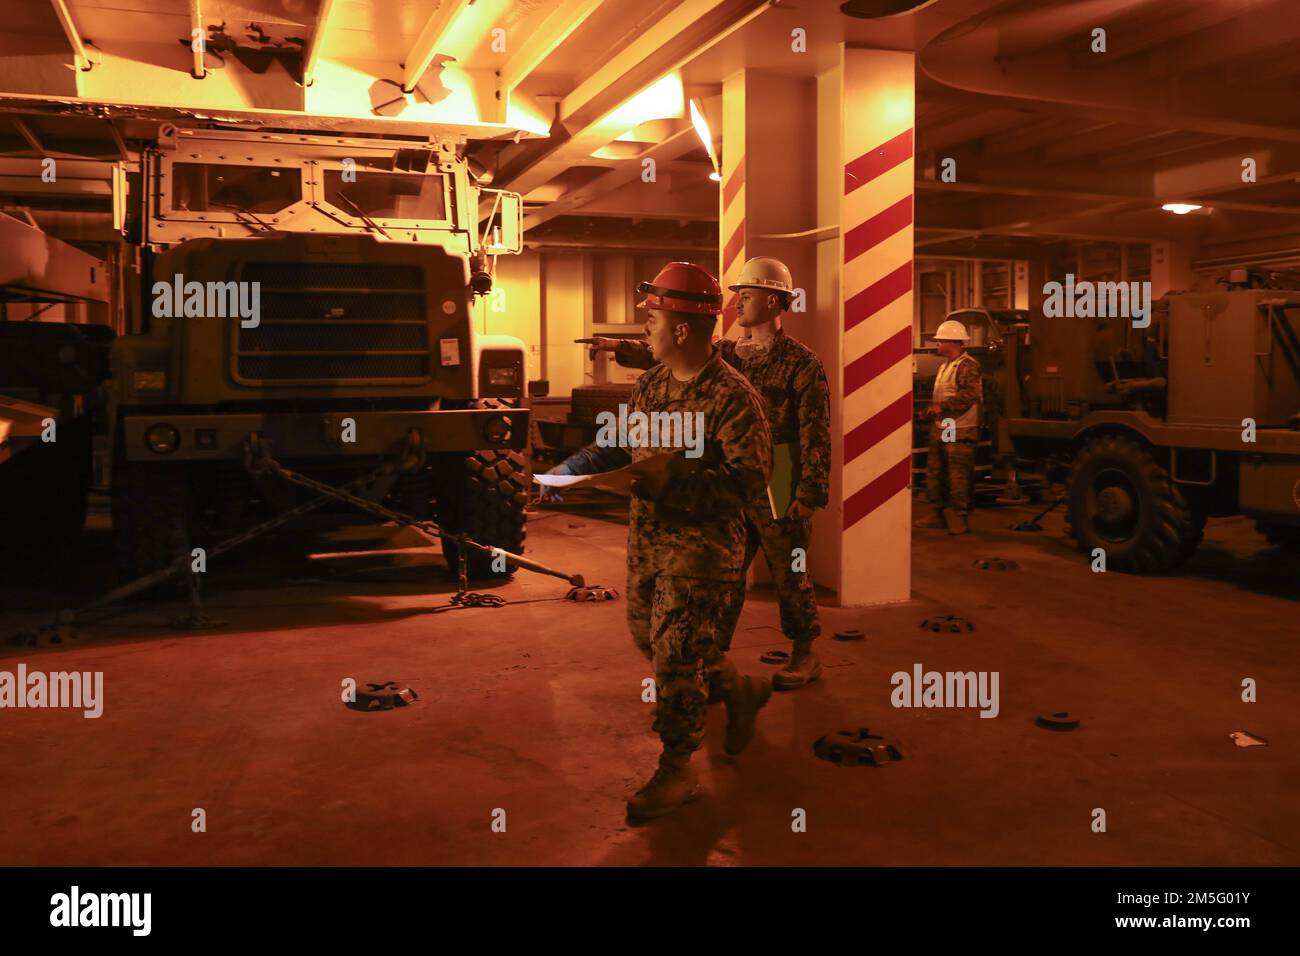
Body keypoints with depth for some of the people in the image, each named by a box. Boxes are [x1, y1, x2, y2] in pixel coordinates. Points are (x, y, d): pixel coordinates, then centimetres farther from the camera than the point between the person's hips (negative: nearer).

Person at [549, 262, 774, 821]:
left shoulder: (732, 396, -18)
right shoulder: (650, 385, 7)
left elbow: (749, 479, -22)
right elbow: (621, 441, 17)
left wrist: (673, 481, -28)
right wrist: (575, 467, 1)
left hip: (701, 550, -9)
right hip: (647, 542, 9)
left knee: (675, 659, -3)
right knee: (649, 638, 20)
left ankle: (676, 773, 15)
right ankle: (740, 692, 41)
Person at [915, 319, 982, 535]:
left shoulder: (968, 365, -12)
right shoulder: (945, 366, 19)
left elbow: (970, 394, -25)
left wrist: (941, 406, -24)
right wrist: (931, 408, 15)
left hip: (959, 432, -10)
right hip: (940, 429, 10)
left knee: (958, 476, -5)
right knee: (934, 473, 14)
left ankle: (958, 518, 2)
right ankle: (937, 513, 23)